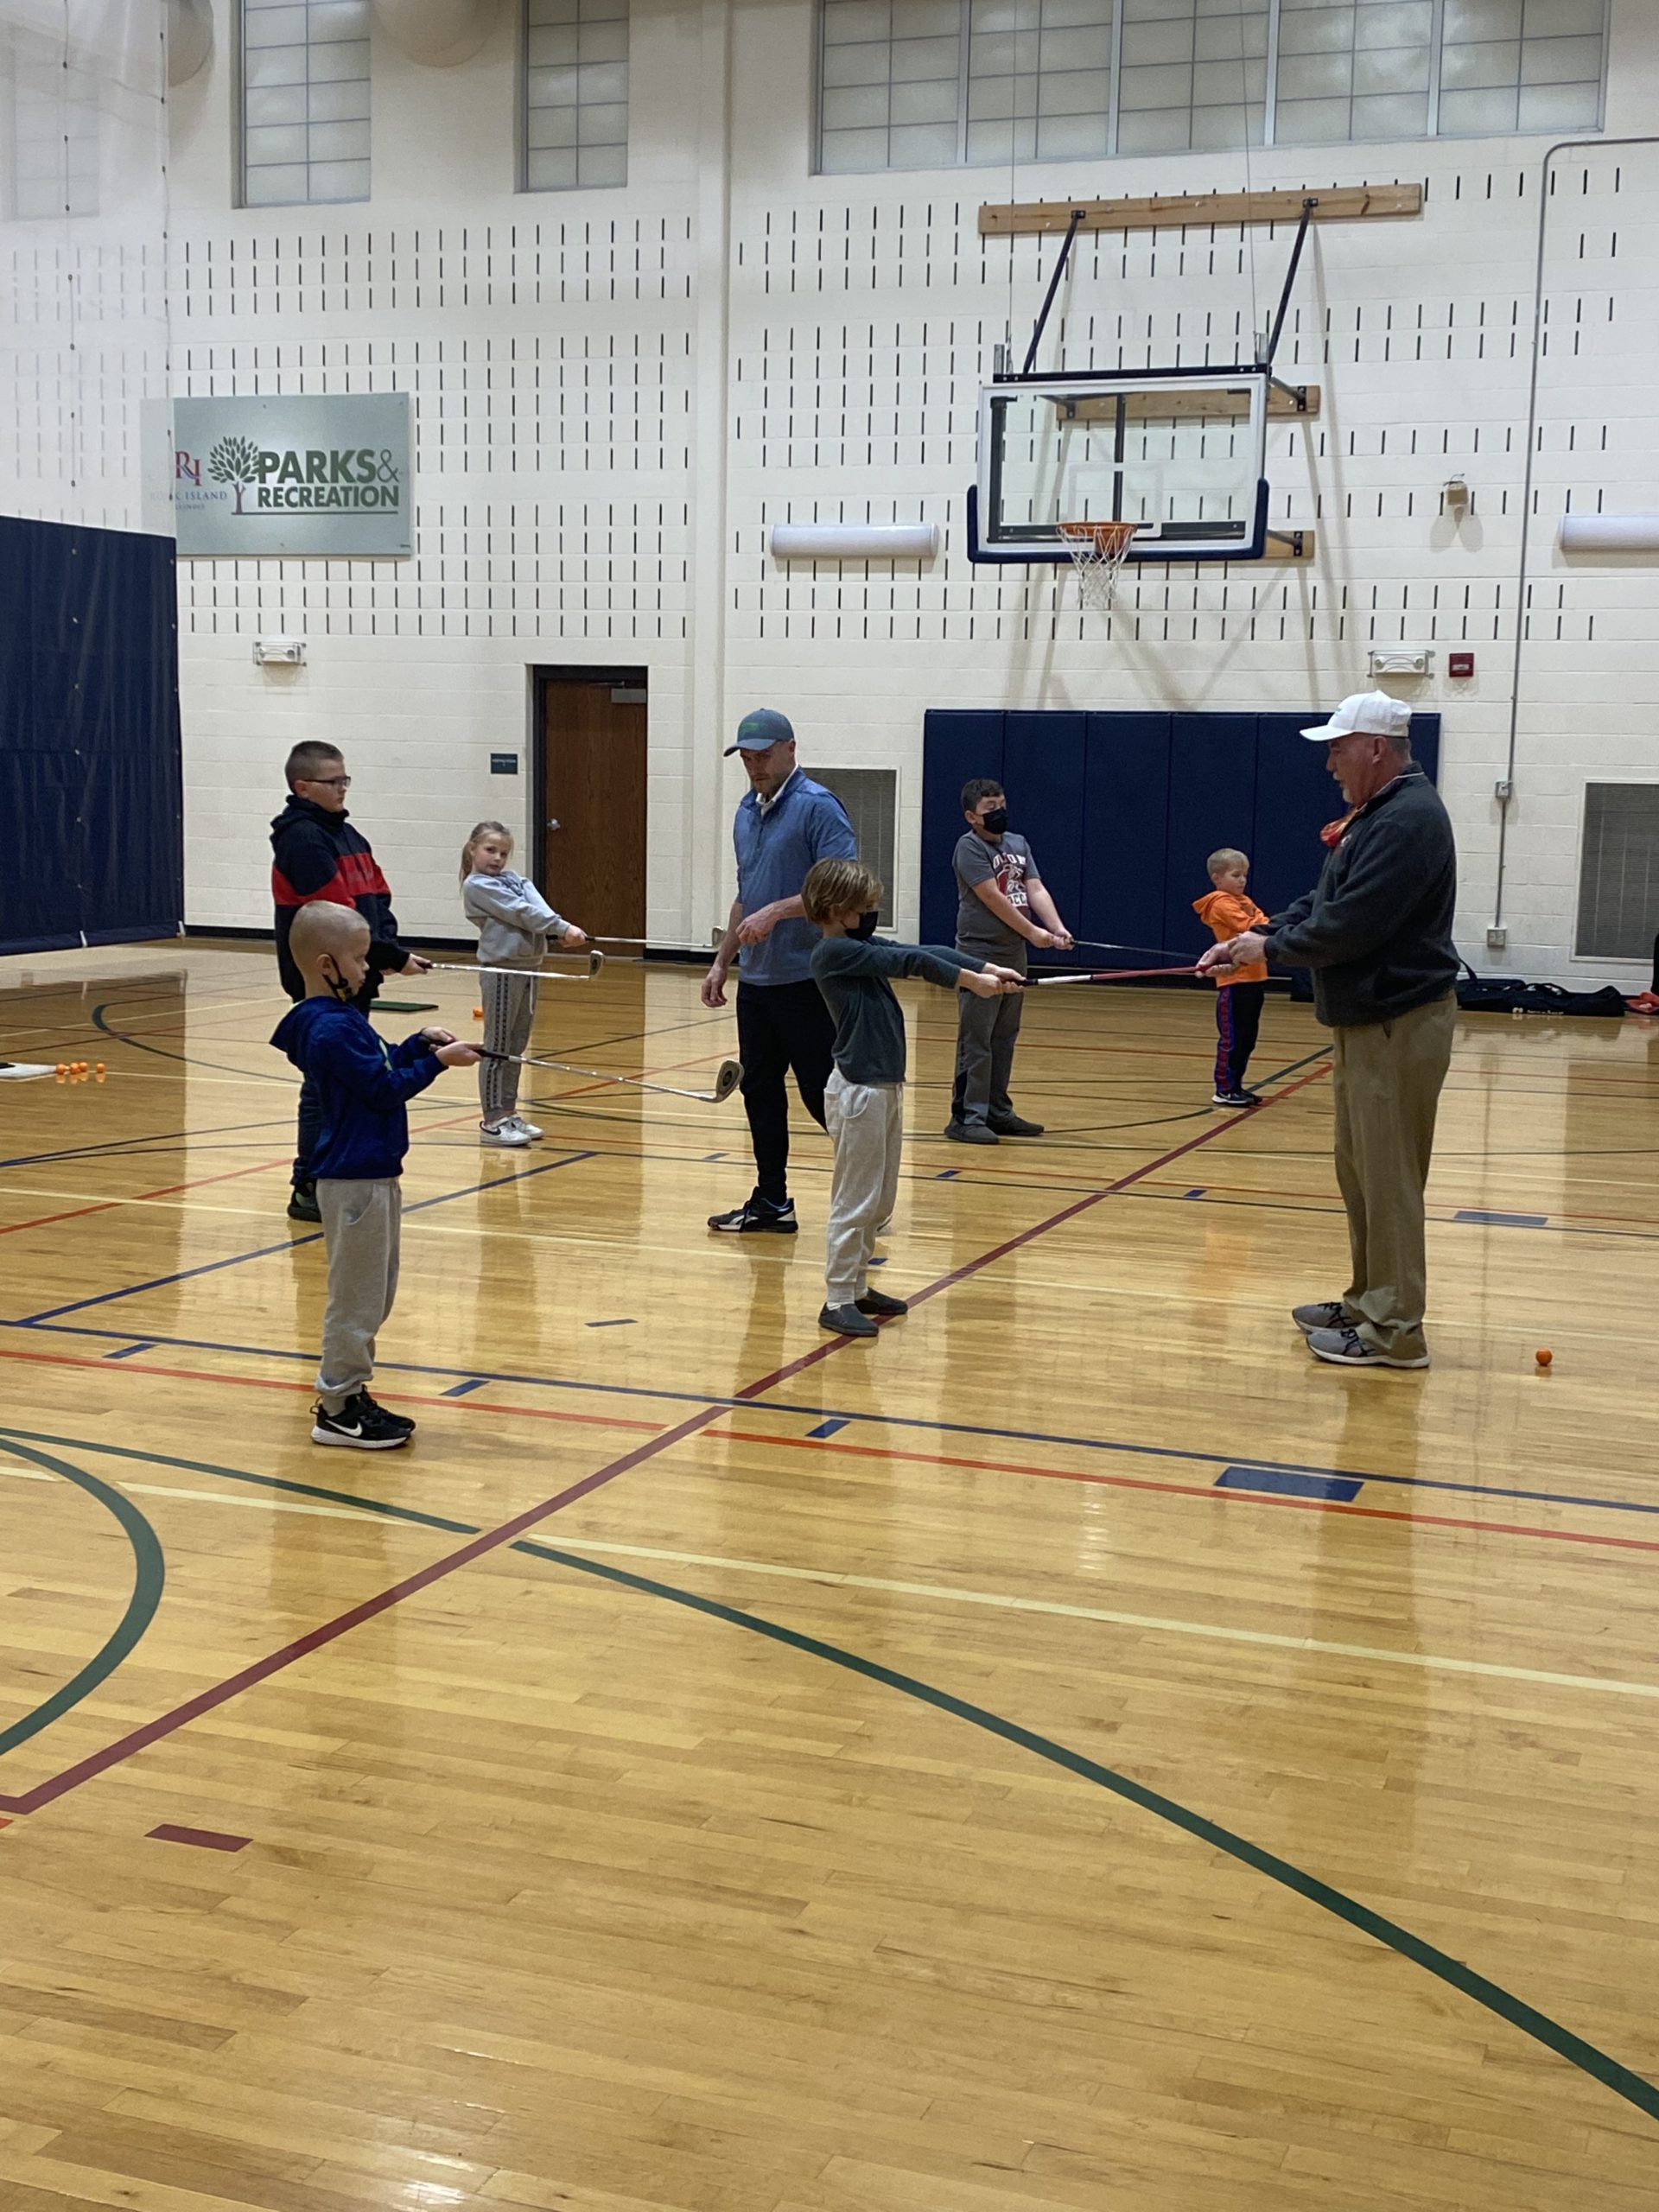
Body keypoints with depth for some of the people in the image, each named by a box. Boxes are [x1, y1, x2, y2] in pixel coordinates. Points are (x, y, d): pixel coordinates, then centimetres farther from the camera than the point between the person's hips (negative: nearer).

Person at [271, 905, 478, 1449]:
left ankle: (349, 1392, 26)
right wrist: (437, 1062, -12)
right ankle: (337, 1409, 6)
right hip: (355, 1179, -11)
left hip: (372, 1173, 11)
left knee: (375, 1292, 18)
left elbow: (382, 1067, 20)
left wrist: (418, 1043, 7)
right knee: (356, 1296, -2)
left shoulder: (340, 1018, 12)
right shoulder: (332, 1030, -19)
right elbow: (383, 1089, -19)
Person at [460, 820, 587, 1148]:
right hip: (501, 969, -8)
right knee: (497, 1047, -3)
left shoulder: (514, 879, 15)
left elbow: (538, 906, -3)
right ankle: (492, 1121, 0)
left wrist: (562, 931, -21)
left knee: (516, 1047, 12)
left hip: (529, 966, 8)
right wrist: (562, 927, -20)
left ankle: (508, 1113, 20)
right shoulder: (476, 886, -6)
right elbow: (519, 912, -16)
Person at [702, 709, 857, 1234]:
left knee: (822, 1093, -5)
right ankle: (771, 1202, 20)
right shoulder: (747, 812, 15)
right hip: (755, 979, 8)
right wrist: (722, 962, 20)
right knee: (759, 1090, 11)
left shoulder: (818, 807, -11)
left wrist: (777, 911, -24)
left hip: (805, 979, -8)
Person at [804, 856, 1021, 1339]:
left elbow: (923, 952, 5)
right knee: (855, 1201, -3)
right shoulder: (833, 952, -13)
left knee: (880, 1202, 15)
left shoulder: (860, 947, 13)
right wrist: (970, 980, -15)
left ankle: (857, 1286, 25)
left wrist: (989, 969, -3)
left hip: (887, 1086, 9)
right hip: (859, 1089, -9)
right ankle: (838, 1301, 4)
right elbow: (906, 961, -17)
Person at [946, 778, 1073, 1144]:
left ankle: (997, 1110, 20)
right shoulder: (969, 846, -9)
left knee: (1005, 1037, 12)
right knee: (976, 1040, -6)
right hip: (980, 952, -7)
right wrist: (1032, 932, -15)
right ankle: (967, 1116, -3)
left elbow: (1035, 890, 4)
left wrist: (1057, 927, -12)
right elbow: (992, 898, -16)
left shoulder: (1019, 844, 13)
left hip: (1014, 952, 8)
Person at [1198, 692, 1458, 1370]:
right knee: (1359, 1170, 16)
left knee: (1387, 1178, -6)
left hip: (1400, 1024, -10)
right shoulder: (1375, 815, 15)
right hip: (1366, 1020, 10)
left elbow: (1347, 927, -24)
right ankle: (1368, 1301, 27)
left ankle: (1394, 1331, 0)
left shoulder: (1408, 820, -18)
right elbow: (1321, 905, 17)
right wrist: (1250, 941, 4)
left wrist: (1272, 947, -8)